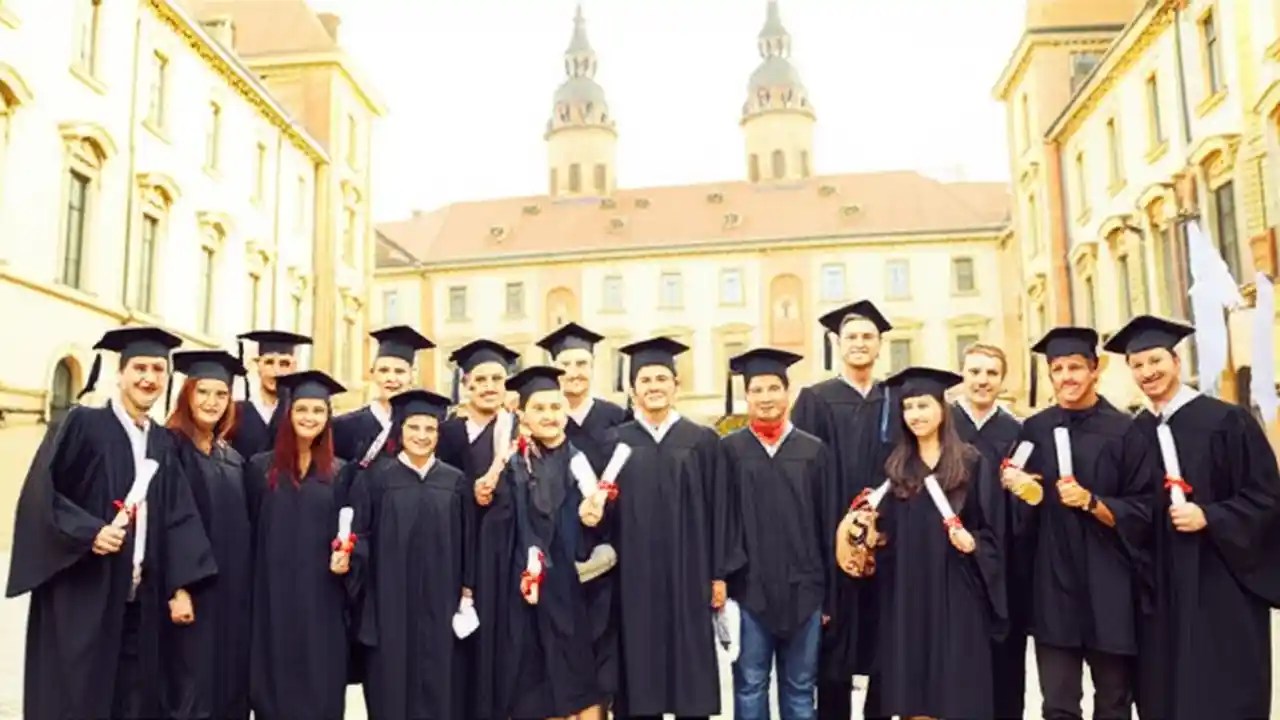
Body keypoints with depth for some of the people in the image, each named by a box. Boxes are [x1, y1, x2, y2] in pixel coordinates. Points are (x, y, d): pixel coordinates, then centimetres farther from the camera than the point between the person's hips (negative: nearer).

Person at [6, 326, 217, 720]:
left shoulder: (163, 443, 11)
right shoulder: (82, 424, -4)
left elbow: (177, 517, 9)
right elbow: (40, 493, -10)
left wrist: (180, 587, 2)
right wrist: (90, 532, -22)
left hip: (141, 599, 5)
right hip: (82, 595, -5)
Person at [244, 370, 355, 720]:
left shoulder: (339, 473, 6)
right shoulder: (260, 467, 2)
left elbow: (347, 530, 9)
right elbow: (249, 531, 2)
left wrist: (345, 557, -11)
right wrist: (250, 590, -3)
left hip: (321, 597, 1)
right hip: (272, 595, 0)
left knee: (320, 686, 4)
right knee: (274, 682, 5)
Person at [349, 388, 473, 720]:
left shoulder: (455, 481, 5)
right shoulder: (376, 476, -1)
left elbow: (467, 541, 6)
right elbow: (359, 531, -3)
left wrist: (467, 593, 3)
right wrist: (349, 558, -21)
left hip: (440, 602, 2)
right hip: (390, 600, -2)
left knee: (438, 686, 7)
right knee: (392, 683, 5)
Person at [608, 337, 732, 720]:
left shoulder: (703, 440, 4)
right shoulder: (615, 442, 5)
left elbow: (718, 510, 2)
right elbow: (604, 508, 6)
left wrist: (719, 574, -1)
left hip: (688, 576, 0)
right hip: (634, 577, 0)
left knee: (691, 675, 5)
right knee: (638, 674, 5)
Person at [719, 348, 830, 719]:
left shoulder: (815, 451, 6)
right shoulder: (728, 450, 3)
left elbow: (828, 523, 6)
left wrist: (831, 592, 4)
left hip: (803, 589, 1)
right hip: (748, 588, -1)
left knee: (800, 688, 11)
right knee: (750, 686, 6)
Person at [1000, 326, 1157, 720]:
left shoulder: (1124, 431, -3)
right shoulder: (1034, 430, 6)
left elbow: (1143, 513, -6)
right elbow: (1024, 514, 13)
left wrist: (1091, 502, -19)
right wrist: (1015, 485, -8)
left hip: (1109, 586, -2)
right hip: (1054, 584, 2)